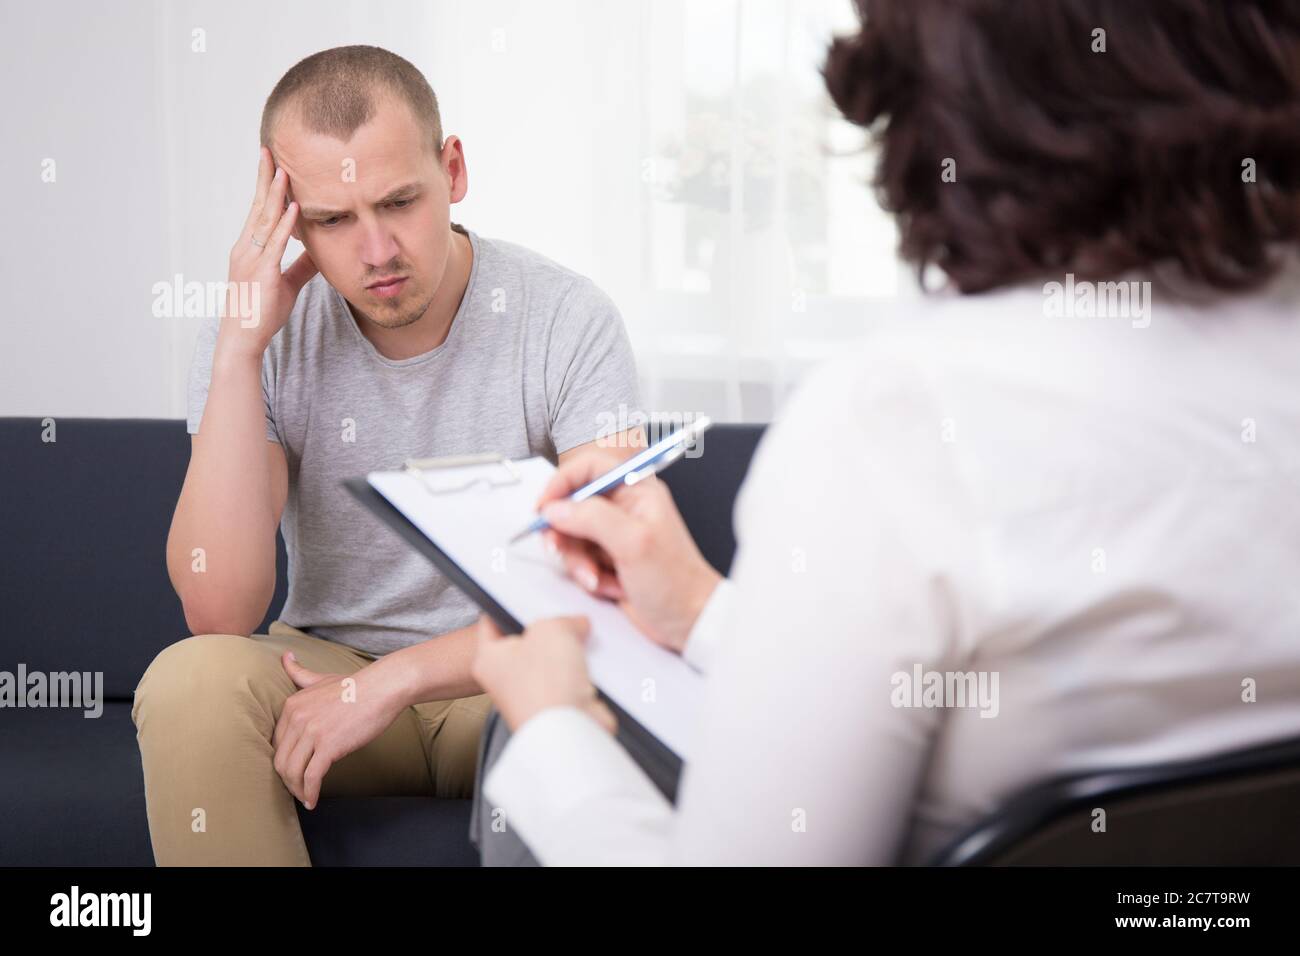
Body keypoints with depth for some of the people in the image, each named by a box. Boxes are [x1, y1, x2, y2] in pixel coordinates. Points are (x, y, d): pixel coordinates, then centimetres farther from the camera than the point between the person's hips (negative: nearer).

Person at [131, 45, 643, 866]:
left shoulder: (568, 321, -14)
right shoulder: (264, 336, -9)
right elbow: (221, 613, -19)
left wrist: (390, 680, -25)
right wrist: (239, 351, -24)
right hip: (325, 666, 2)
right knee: (190, 683, -29)